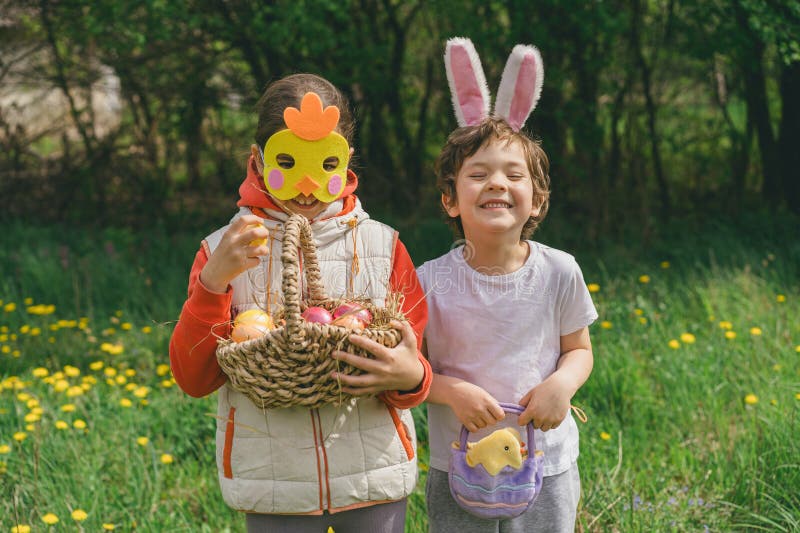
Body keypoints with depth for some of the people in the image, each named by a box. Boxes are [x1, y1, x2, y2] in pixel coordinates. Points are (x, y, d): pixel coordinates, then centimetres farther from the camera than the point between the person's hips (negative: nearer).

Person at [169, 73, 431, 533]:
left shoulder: (382, 246, 1)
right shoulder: (226, 250, 0)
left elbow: (412, 368, 3)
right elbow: (194, 379, -4)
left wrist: (410, 377, -21)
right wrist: (213, 282, -16)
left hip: (376, 477, 1)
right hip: (275, 485, -1)